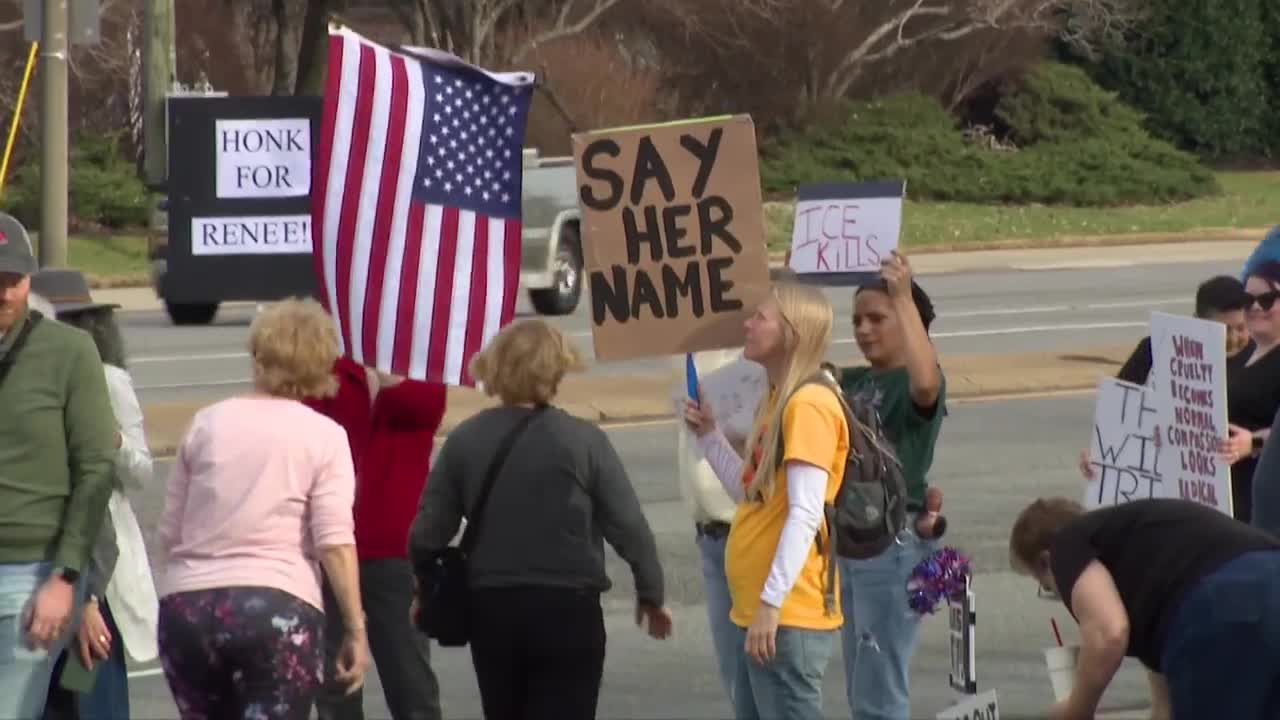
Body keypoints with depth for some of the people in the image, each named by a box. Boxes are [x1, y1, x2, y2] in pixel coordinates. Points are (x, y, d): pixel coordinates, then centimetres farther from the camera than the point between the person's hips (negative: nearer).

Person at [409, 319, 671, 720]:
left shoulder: (465, 440, -1)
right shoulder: (582, 440, -8)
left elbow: (429, 533, 0)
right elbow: (628, 526, -6)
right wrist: (651, 595, 9)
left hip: (491, 610, 3)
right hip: (567, 610, -3)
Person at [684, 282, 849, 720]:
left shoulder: (809, 404, -15)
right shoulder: (779, 401, 16)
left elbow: (805, 514, -22)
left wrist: (771, 603, -25)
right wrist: (708, 435, 14)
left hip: (788, 617, -11)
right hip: (756, 609, 11)